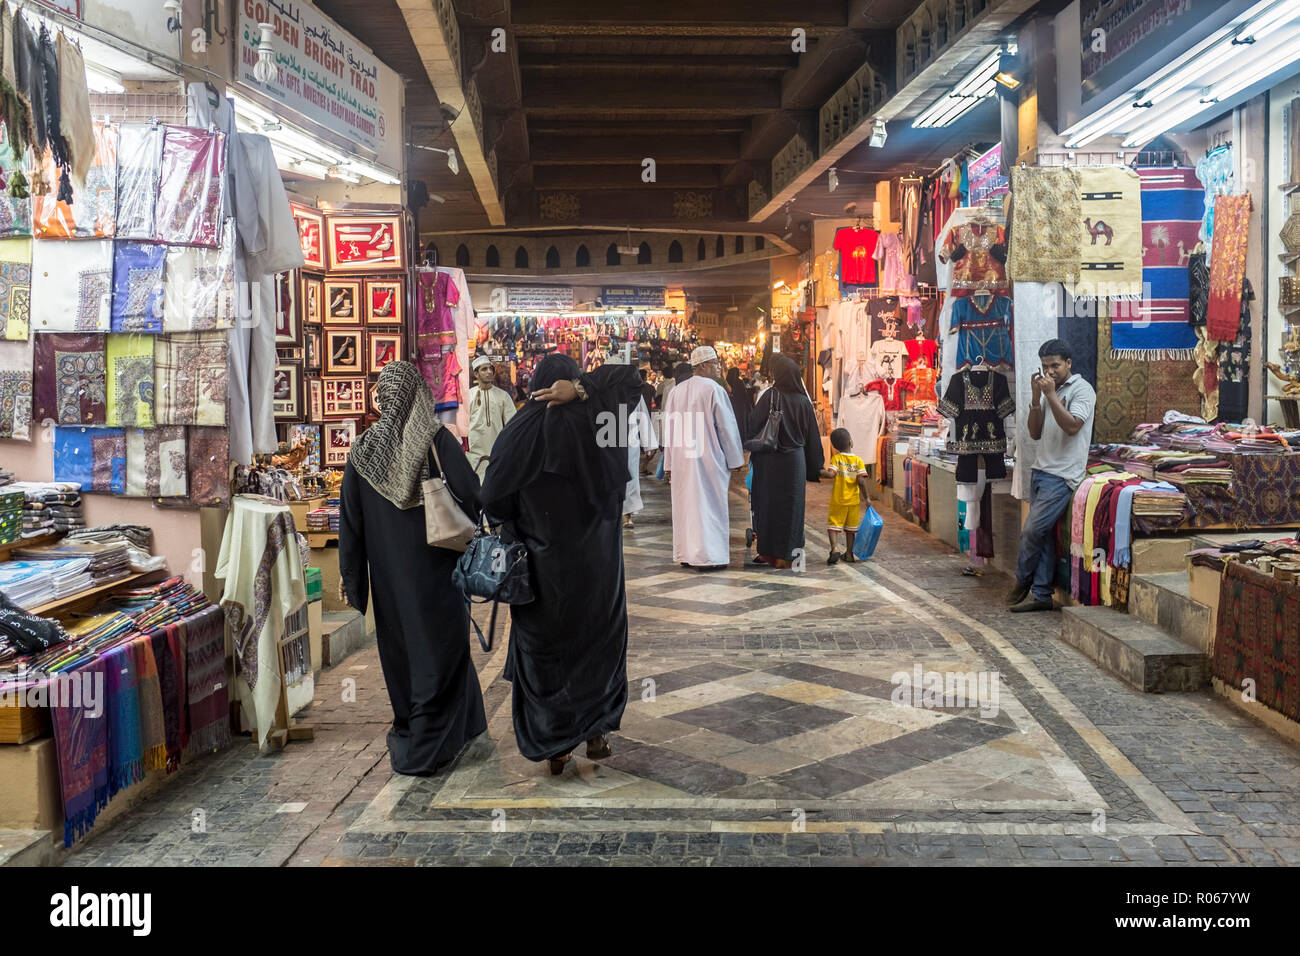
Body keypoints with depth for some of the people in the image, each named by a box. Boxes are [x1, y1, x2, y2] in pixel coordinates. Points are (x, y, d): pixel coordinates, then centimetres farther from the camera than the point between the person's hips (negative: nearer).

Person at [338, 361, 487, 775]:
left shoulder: (364, 448, -3)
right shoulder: (438, 441, -12)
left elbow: (350, 518, 2)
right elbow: (472, 497, -14)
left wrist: (351, 576, 11)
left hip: (389, 573, 3)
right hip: (437, 569, -3)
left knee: (400, 647, 17)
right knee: (438, 648, 7)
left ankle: (409, 729, 32)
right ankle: (423, 750, 11)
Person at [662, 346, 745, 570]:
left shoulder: (676, 391, 7)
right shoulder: (714, 390, -10)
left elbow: (669, 429, 9)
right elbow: (727, 427, -8)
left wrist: (669, 464, 13)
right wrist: (734, 460, 0)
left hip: (681, 458, 6)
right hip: (708, 459, -6)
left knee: (685, 504, 11)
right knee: (708, 505, 0)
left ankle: (685, 554, 17)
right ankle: (706, 556, 0)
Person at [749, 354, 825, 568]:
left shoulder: (770, 396, -11)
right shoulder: (803, 400, 1)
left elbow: (753, 424, -11)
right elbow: (812, 435, 5)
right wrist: (816, 467, 13)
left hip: (771, 461, -3)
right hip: (795, 461, 3)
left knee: (769, 503, 7)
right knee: (791, 505, 9)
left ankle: (768, 552, 12)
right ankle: (787, 553, 12)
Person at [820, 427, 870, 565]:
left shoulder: (836, 458, -7)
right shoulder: (858, 461, -5)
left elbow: (831, 474, -21)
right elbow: (861, 480, -12)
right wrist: (865, 497, -2)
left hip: (838, 500, -2)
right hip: (854, 501, 2)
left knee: (833, 525, 2)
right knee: (850, 528, 13)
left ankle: (834, 548, -19)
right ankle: (849, 554, 19)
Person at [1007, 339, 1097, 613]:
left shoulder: (1082, 390, -5)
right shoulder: (1049, 391, 18)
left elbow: (1072, 426, -19)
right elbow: (1035, 433, 12)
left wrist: (1050, 395, -17)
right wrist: (1037, 398, 1)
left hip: (1061, 475, -8)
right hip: (1041, 470, 8)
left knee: (1032, 530, -11)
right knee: (1043, 533, 6)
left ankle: (1022, 582, 7)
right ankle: (1041, 594, 9)